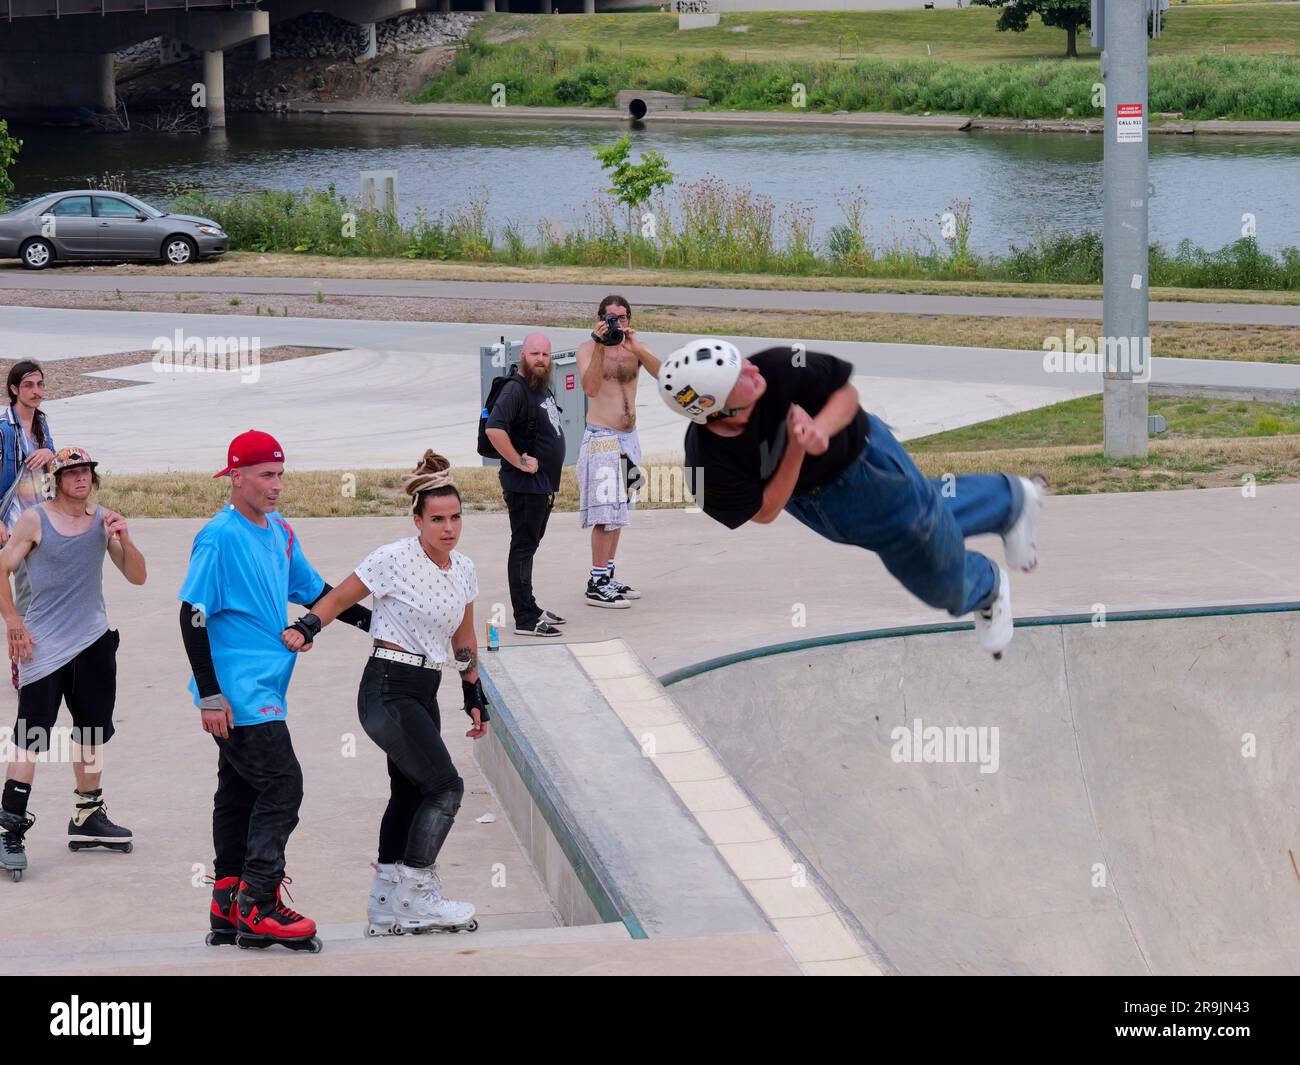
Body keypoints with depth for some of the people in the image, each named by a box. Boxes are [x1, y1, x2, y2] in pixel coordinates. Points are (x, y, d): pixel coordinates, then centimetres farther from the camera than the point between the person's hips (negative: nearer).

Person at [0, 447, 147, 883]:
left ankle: (88, 817, 30)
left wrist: (123, 539, -12)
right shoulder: (35, 520, -7)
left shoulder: (103, 520, 5)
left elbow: (137, 576, 5)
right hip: (43, 645, -5)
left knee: (92, 729, 15)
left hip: (93, 641, 5)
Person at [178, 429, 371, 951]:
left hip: (264, 692, 9)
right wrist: (209, 694, -18)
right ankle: (257, 904, -12)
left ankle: (229, 907, 17)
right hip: (236, 692, -9)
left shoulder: (280, 532, 12)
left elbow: (314, 592, 24)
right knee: (281, 784, -14)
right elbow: (193, 616, -15)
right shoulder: (219, 538, -14)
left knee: (241, 791, 12)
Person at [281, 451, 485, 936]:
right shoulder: (395, 559, -12)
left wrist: (475, 697, 20)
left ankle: (386, 908, 17)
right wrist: (305, 628, -22)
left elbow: (464, 640, 20)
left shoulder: (463, 570, 9)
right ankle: (414, 897, -8)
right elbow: (339, 598, -6)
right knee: (445, 786, -13)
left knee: (410, 794, 10)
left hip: (424, 695, 8)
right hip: (387, 690, -8)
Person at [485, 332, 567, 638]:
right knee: (523, 547, -7)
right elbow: (494, 429, -33)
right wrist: (520, 462, -25)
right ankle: (525, 620, -7)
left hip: (544, 485, 10)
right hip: (525, 485, -10)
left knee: (530, 545, 18)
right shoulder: (516, 391, -19)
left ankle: (530, 608, 28)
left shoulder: (543, 388, 12)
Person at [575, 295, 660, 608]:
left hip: (628, 438, 6)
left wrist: (636, 348, -25)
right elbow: (590, 388, -21)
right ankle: (596, 585, -11)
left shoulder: (635, 347, 8)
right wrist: (600, 348, -27)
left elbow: (661, 373, -11)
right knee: (606, 512, -11)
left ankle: (608, 577, 20)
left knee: (618, 510, 12)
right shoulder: (588, 348, -5)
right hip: (601, 438, -6)